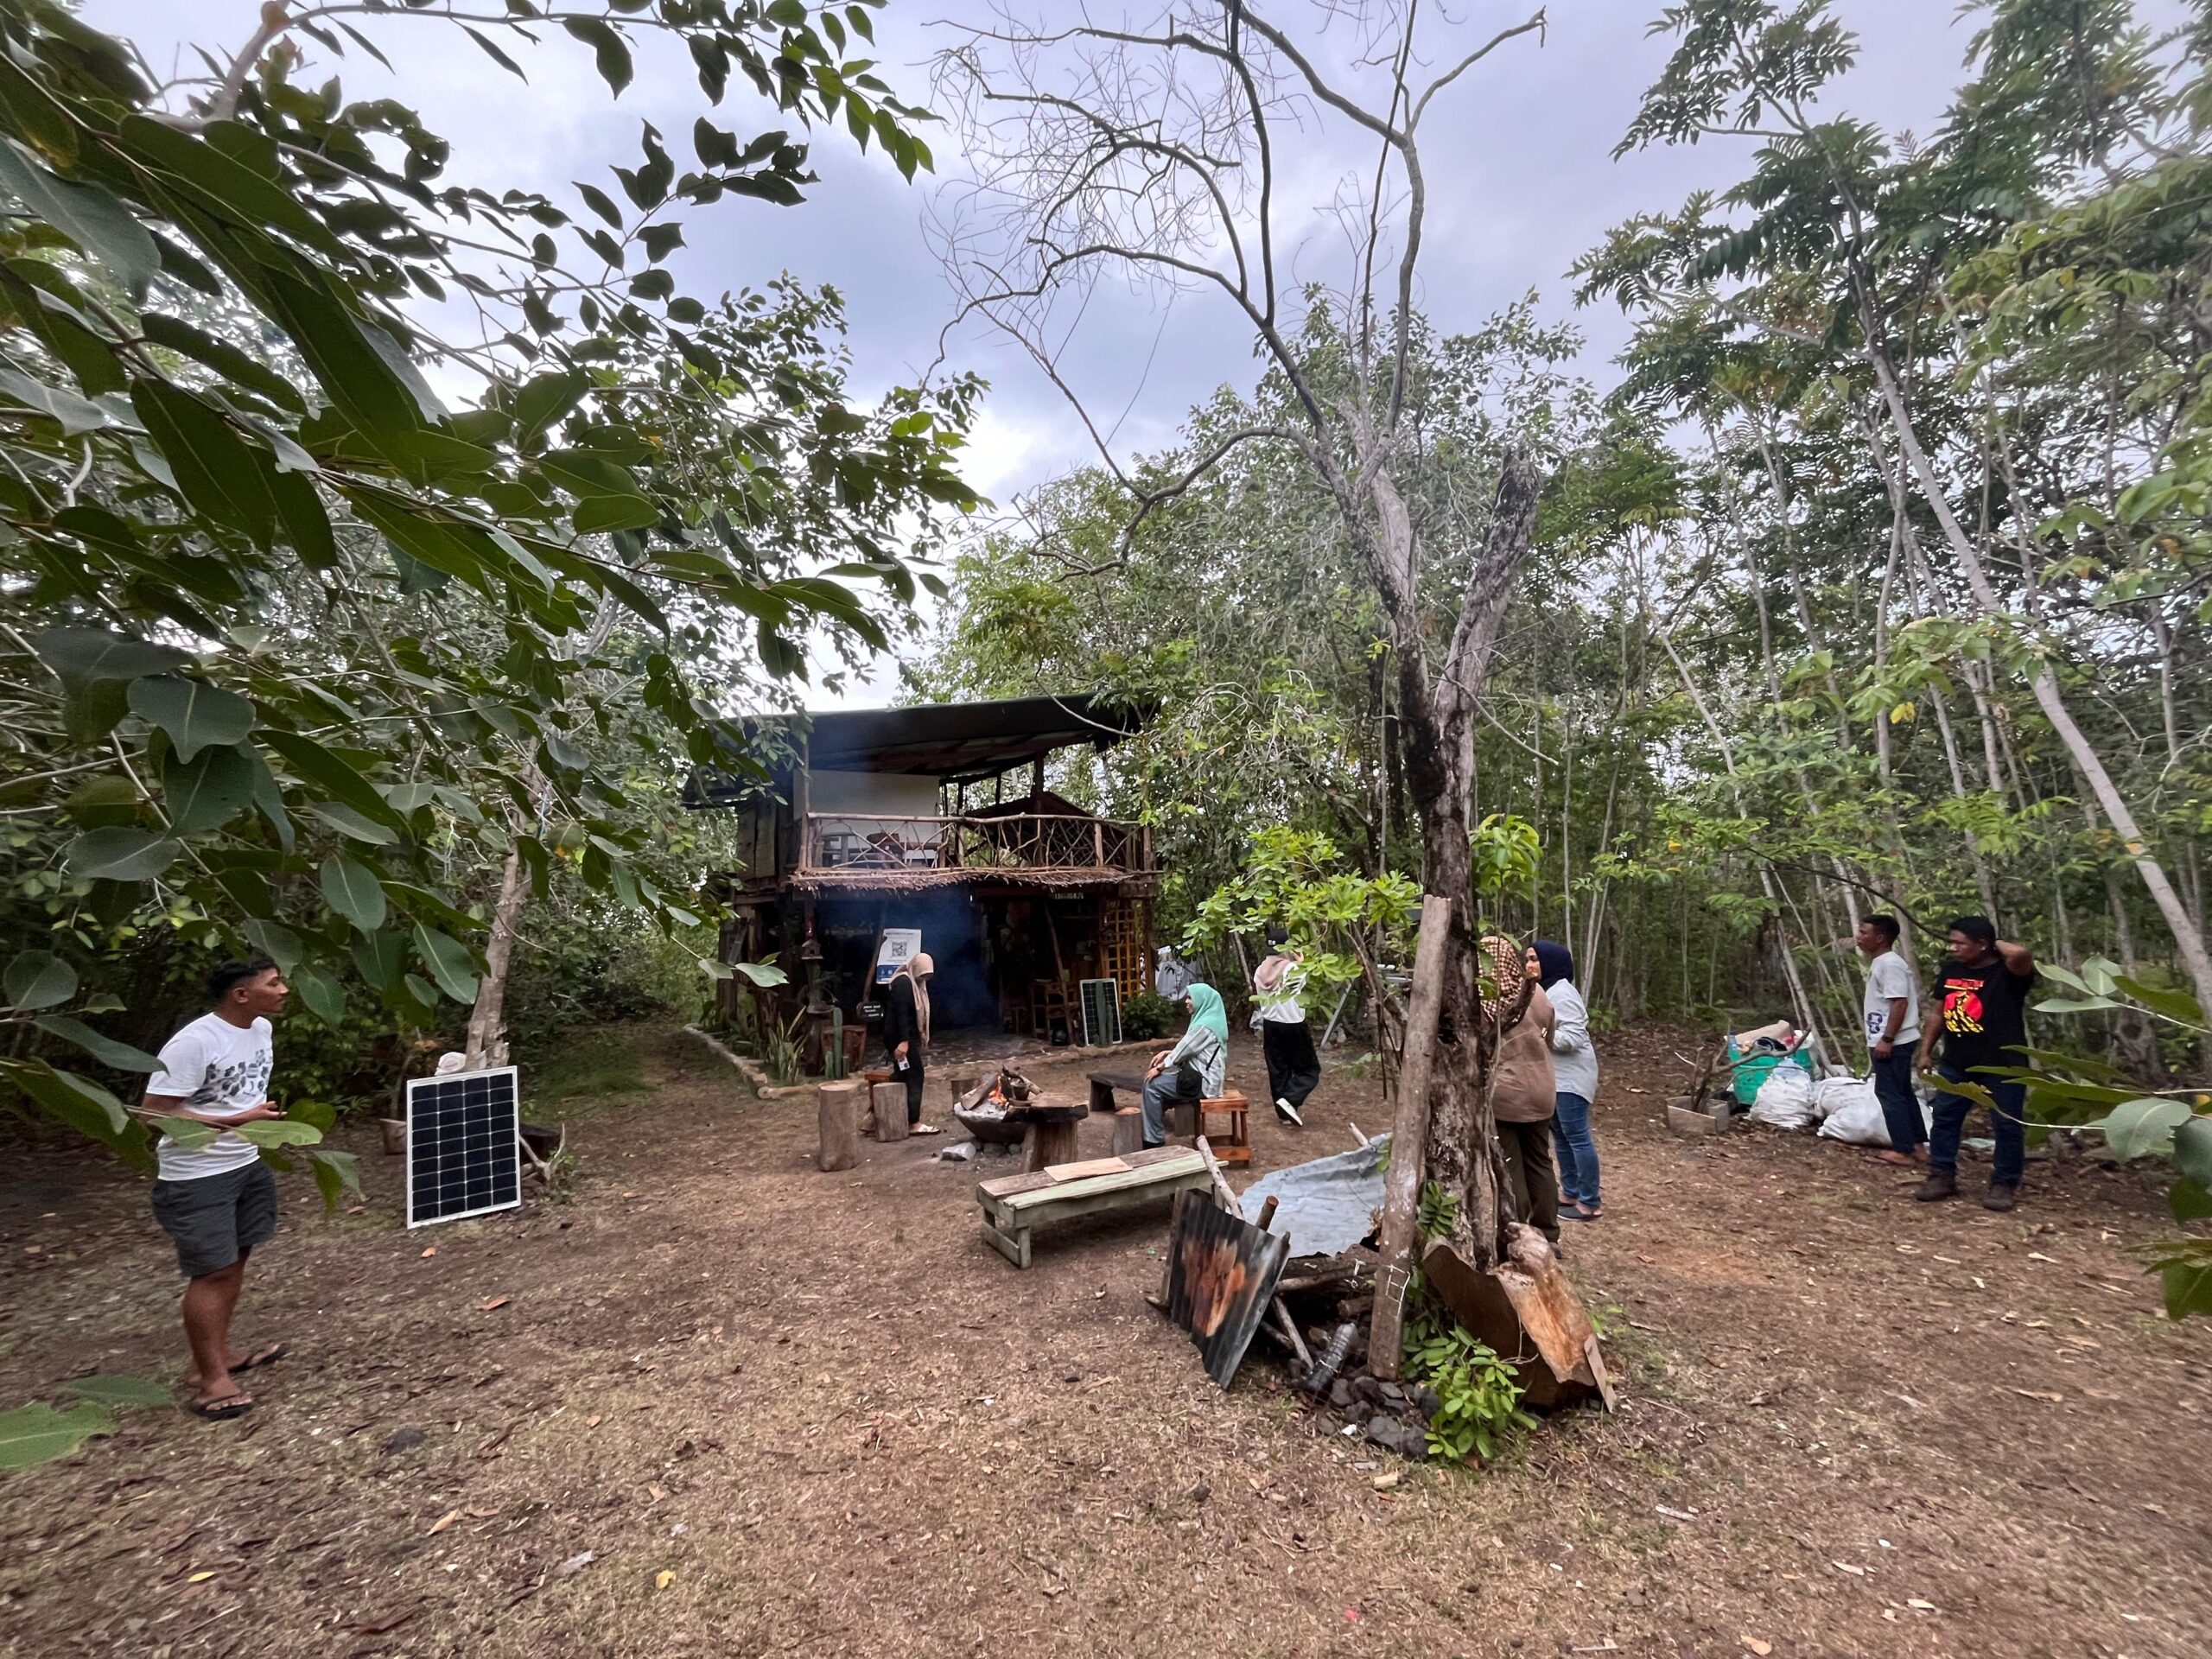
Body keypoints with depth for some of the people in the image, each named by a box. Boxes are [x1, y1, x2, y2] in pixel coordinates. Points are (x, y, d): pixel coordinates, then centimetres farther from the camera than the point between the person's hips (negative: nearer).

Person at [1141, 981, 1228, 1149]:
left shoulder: (1205, 1025, -18)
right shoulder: (1210, 1019, 13)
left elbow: (1184, 1050, -15)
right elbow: (1188, 1049, 19)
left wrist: (1159, 1068, -4)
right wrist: (1166, 1053, 9)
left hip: (1201, 1081, -10)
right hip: (1202, 1076, 10)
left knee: (1152, 1086, -9)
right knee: (1158, 1084, 13)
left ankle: (1155, 1140, -1)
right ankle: (1153, 1136, 16)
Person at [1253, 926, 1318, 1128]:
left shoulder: (1260, 972, 2)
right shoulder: (1293, 969, -17)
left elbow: (1259, 1003, 7)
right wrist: (1300, 961, -1)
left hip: (1270, 1026, 6)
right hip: (1293, 1026, -6)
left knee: (1277, 1070, 13)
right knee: (1309, 1068, 7)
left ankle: (1283, 1113, 17)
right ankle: (1290, 1100, -11)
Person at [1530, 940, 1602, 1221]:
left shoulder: (1562, 993, -19)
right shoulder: (1545, 990, 12)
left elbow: (1573, 1038, -25)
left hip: (1570, 1078, -11)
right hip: (1556, 1076, 11)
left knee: (1577, 1137, -3)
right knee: (1560, 1134, 17)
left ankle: (1590, 1203, 6)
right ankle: (1571, 1192, 28)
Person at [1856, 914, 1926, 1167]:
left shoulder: (1890, 964, -18)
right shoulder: (1880, 962, 13)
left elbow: (1900, 1003, -23)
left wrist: (1886, 1038, -24)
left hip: (1893, 1042, -11)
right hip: (1892, 1041, 11)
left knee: (1890, 1094, -5)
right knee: (1902, 1093, 15)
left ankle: (1903, 1151, 0)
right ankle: (1918, 1146, 22)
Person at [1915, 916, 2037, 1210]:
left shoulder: (2007, 973, -12)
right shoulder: (1949, 970, 6)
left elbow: (2020, 954, -38)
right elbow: (1937, 1012, 14)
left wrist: (1998, 944, -15)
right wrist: (1926, 1051, 14)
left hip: (2003, 1065, -6)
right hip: (1956, 1064, 6)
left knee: (2007, 1126, 4)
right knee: (1944, 1118, 8)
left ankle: (2004, 1185, 17)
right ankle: (1942, 1176, 17)